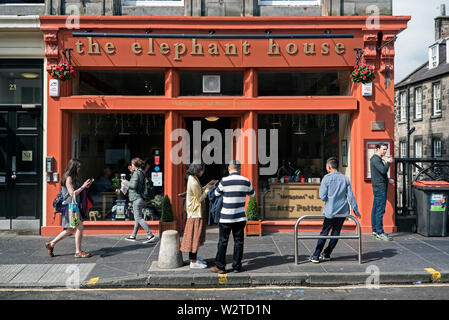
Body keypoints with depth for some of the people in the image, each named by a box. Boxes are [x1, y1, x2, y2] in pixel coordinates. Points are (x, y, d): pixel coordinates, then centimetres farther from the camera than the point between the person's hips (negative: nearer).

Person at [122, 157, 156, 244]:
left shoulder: (136, 173, -14)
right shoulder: (141, 173, 15)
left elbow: (133, 185, -22)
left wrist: (125, 182, -7)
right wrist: (132, 172, 21)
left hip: (136, 198, -10)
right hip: (140, 198, 10)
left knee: (138, 218, -10)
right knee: (137, 218, 14)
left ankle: (150, 235, -15)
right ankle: (133, 236, 24)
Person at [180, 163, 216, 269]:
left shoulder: (193, 179, 7)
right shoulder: (193, 182, -23)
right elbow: (200, 198, -17)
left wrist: (208, 185, 10)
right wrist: (208, 189, -8)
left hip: (196, 212, 10)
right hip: (195, 212, -10)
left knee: (197, 235, 18)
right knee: (195, 235, -3)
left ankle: (194, 257, 29)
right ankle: (193, 262, 4)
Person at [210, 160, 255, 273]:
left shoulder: (224, 181, -11)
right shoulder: (246, 181, -2)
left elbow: (217, 193, 7)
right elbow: (252, 194, 16)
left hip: (226, 217, -2)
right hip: (240, 217, 2)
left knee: (223, 242, 6)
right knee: (238, 242, 10)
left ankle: (220, 266, 10)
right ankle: (237, 266, 14)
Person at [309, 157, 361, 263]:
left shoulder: (327, 178, -9)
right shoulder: (345, 178, 2)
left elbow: (322, 196, -10)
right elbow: (351, 196, 3)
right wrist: (355, 210, 10)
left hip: (330, 211, -3)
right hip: (343, 211, 3)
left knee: (324, 233, 6)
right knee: (336, 234, 13)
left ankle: (316, 256, 6)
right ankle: (326, 254, 20)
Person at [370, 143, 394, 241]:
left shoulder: (376, 159, 20)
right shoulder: (376, 159, -13)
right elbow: (383, 170, -25)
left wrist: (387, 179, 15)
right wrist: (388, 162, -10)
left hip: (377, 187, 11)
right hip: (380, 187, -11)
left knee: (375, 209, 12)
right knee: (380, 210, -10)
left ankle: (375, 230, 17)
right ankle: (380, 233, -10)